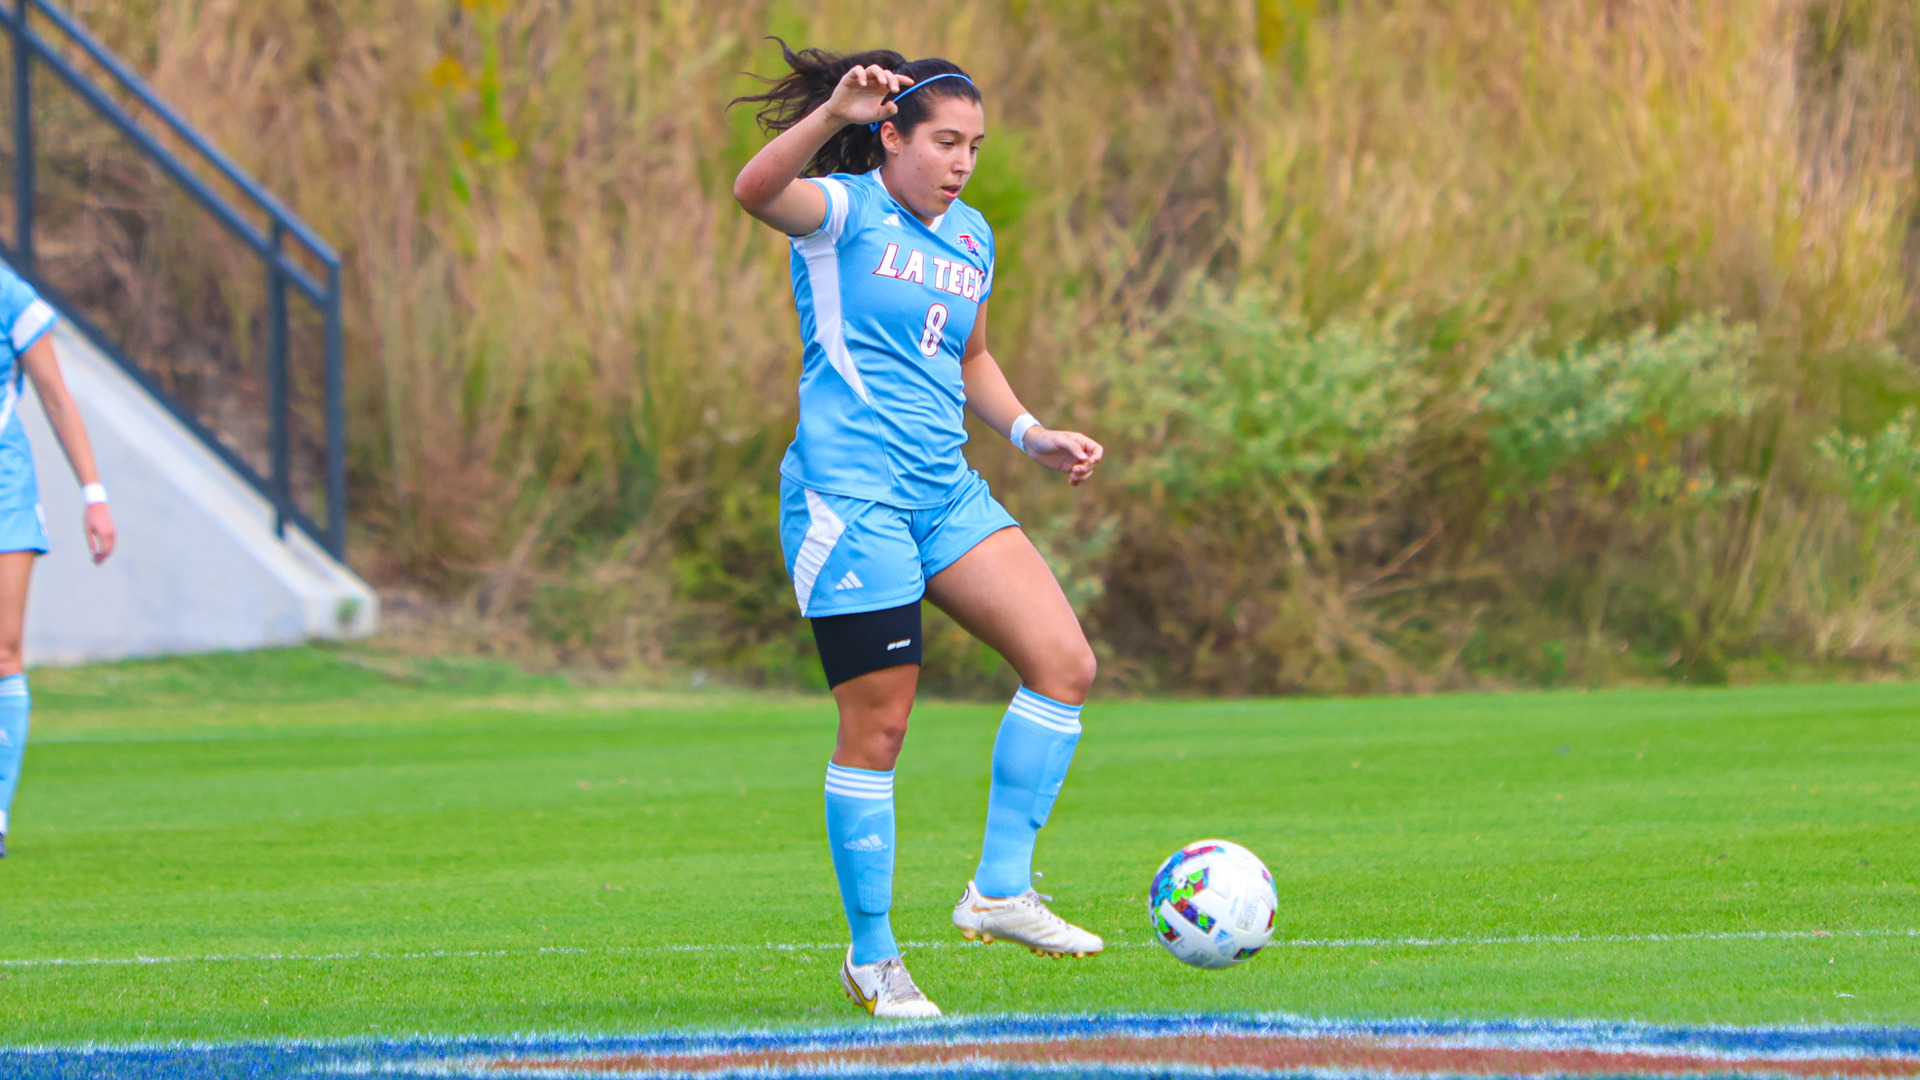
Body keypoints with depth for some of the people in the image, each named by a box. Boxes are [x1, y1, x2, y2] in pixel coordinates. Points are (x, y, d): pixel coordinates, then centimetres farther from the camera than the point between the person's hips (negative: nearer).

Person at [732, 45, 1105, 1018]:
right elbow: (756, 192, -29)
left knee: (1065, 663, -7)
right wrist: (832, 113, -43)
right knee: (877, 724, -4)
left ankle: (999, 891, 1)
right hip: (849, 493, -7)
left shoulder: (970, 239, 16)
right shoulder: (844, 212, -6)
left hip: (946, 494, 7)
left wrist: (1030, 435, 16)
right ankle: (871, 956, 8)